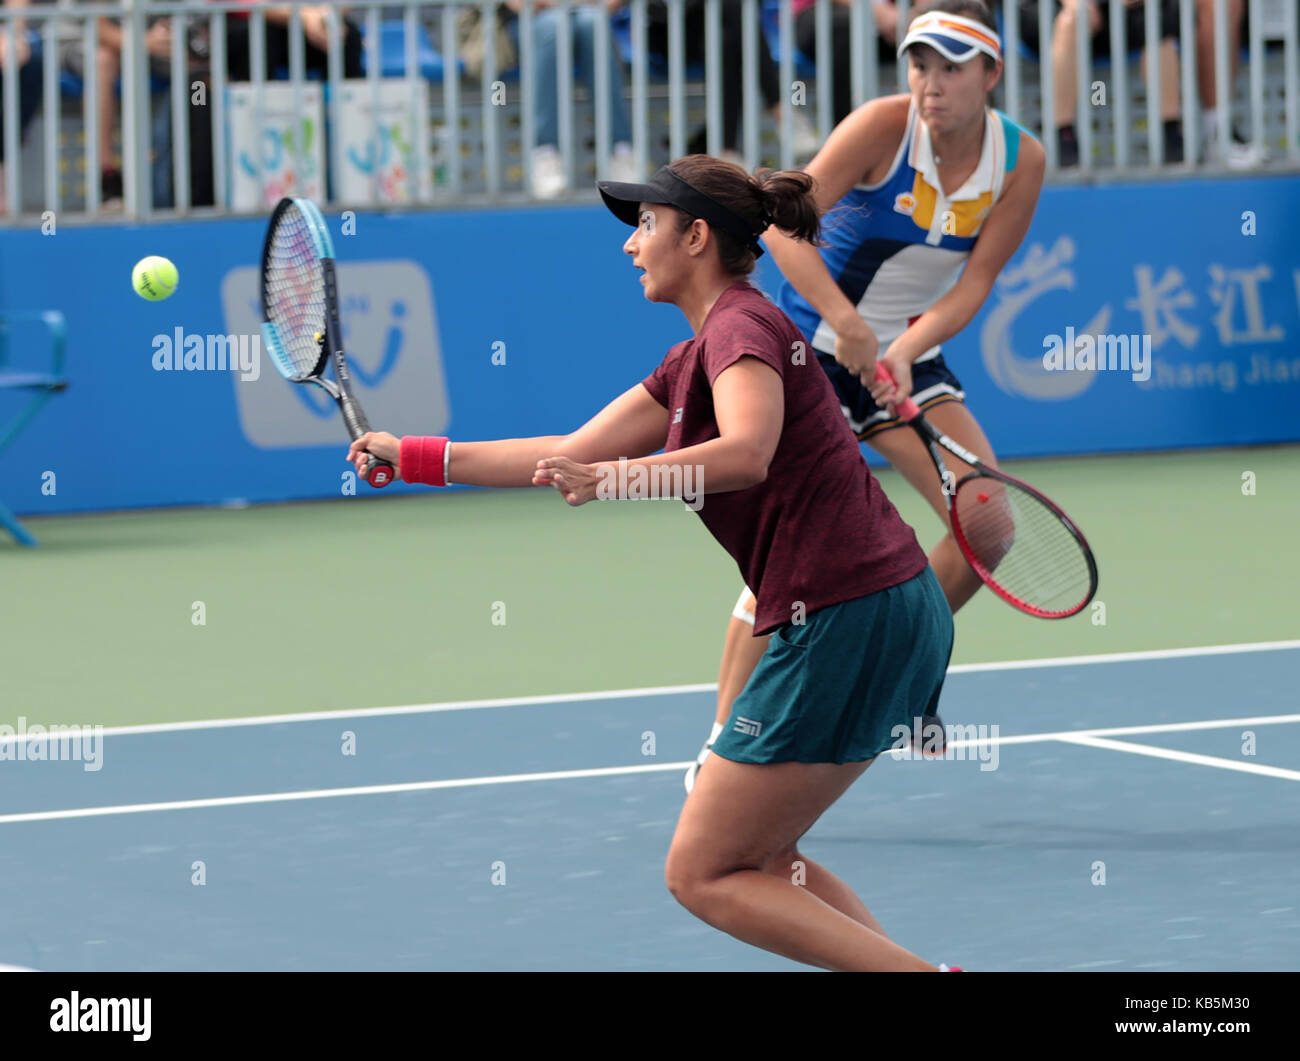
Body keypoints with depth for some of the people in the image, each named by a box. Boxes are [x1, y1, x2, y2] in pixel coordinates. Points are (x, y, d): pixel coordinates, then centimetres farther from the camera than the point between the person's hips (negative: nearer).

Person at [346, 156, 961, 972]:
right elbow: (573, 456, 25)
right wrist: (414, 457, 26)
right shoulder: (695, 359, 20)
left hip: (848, 620, -10)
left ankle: (920, 975, -11)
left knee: (703, 875, -3)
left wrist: (617, 477, -41)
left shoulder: (743, 324, -9)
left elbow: (746, 454, -30)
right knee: (759, 861, 17)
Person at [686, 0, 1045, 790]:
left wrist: (903, 351, -26)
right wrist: (846, 322, -41)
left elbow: (975, 281, -10)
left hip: (909, 354, 5)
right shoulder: (884, 127, -21)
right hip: (813, 346, -5)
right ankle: (721, 745, -7)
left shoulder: (1021, 161, -9)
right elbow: (784, 224, -29)